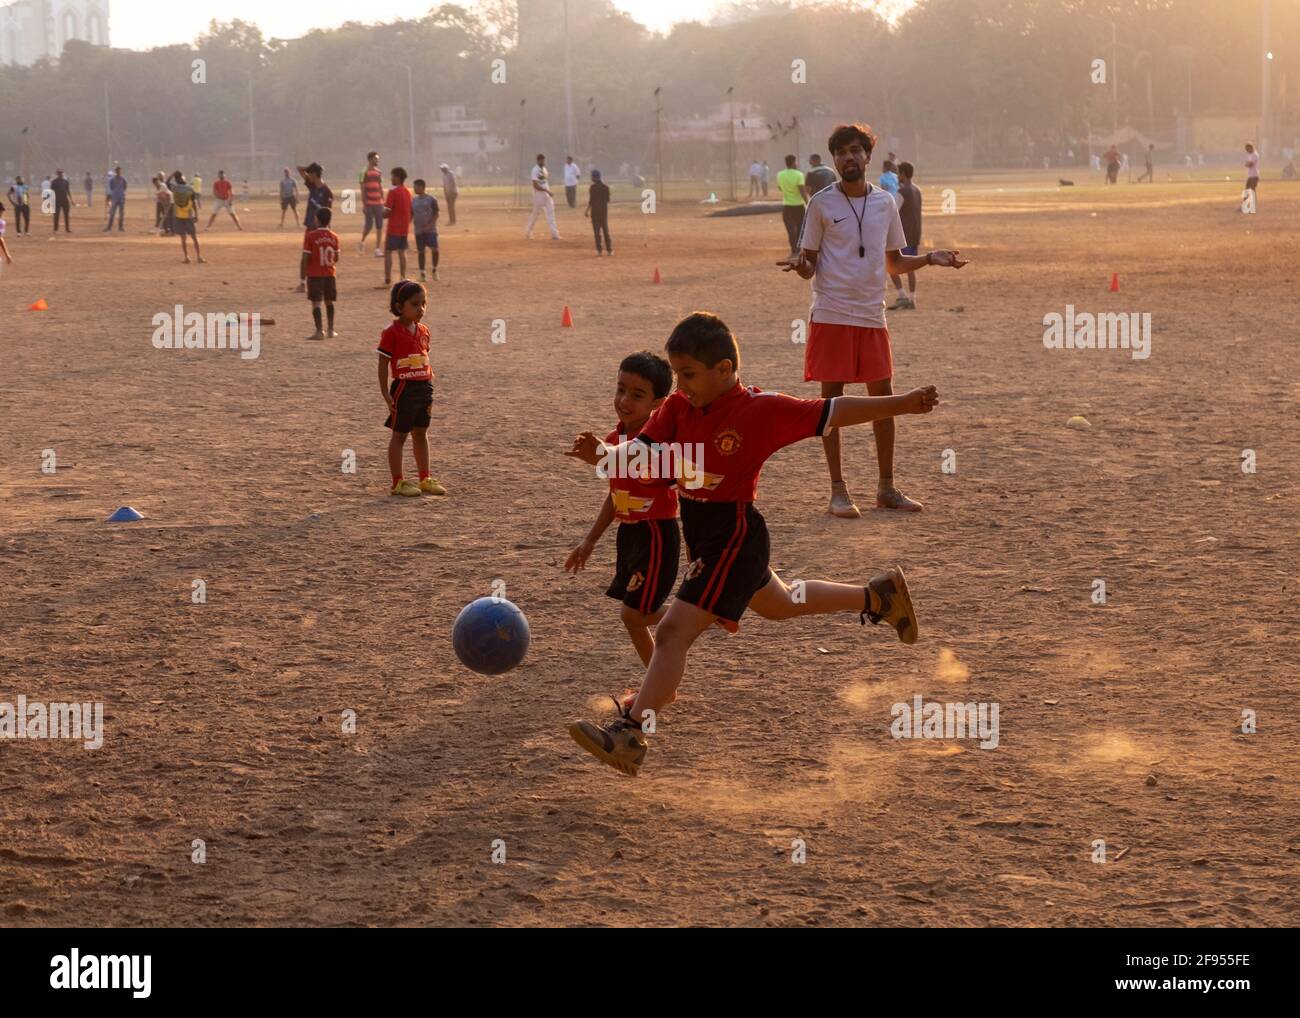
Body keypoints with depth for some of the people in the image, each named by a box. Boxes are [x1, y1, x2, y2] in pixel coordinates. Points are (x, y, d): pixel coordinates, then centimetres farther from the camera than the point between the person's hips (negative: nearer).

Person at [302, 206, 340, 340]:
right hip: (330, 274, 4)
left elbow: (306, 257, -12)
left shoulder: (310, 236, -12)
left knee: (316, 302, -1)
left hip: (315, 274, -4)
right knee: (329, 301, 15)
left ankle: (319, 331, -7)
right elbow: (336, 258, 4)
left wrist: (305, 270, 3)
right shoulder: (334, 237, 0)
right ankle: (331, 330, 17)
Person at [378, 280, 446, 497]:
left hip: (424, 388, 7)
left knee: (421, 434, 15)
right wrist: (386, 394, -14)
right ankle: (398, 482, 6)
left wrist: (429, 390, 15)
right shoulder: (392, 333, -12)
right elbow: (383, 364, -11)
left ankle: (425, 480, 23)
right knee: (399, 435, 1)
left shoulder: (423, 331, 8)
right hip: (404, 388, -7)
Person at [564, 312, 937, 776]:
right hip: (700, 532, 9)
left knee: (674, 630, -17)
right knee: (780, 604, 31)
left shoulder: (761, 410, -18)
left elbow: (834, 412, -12)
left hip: (732, 534, -9)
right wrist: (600, 455, -30)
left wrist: (902, 404, -13)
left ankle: (629, 735, -20)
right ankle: (878, 595, 52)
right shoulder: (677, 408, -1)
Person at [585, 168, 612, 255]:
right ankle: (609, 250, 8)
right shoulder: (605, 186, 3)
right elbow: (608, 199, 6)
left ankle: (599, 250, -2)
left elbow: (591, 200, -13)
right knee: (606, 230, 10)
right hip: (604, 210, 4)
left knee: (597, 231, 0)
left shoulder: (592, 187, -11)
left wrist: (587, 211, -6)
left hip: (595, 210, -4)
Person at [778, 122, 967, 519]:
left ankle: (886, 488, 16)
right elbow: (810, 263, 0)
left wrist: (930, 258, 1)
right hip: (831, 315, -4)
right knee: (832, 398, 0)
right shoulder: (822, 204, -2)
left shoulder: (885, 202, 8)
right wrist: (800, 265, -23)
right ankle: (838, 490, 6)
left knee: (883, 397, 6)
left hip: (872, 315, 4)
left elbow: (895, 262, 17)